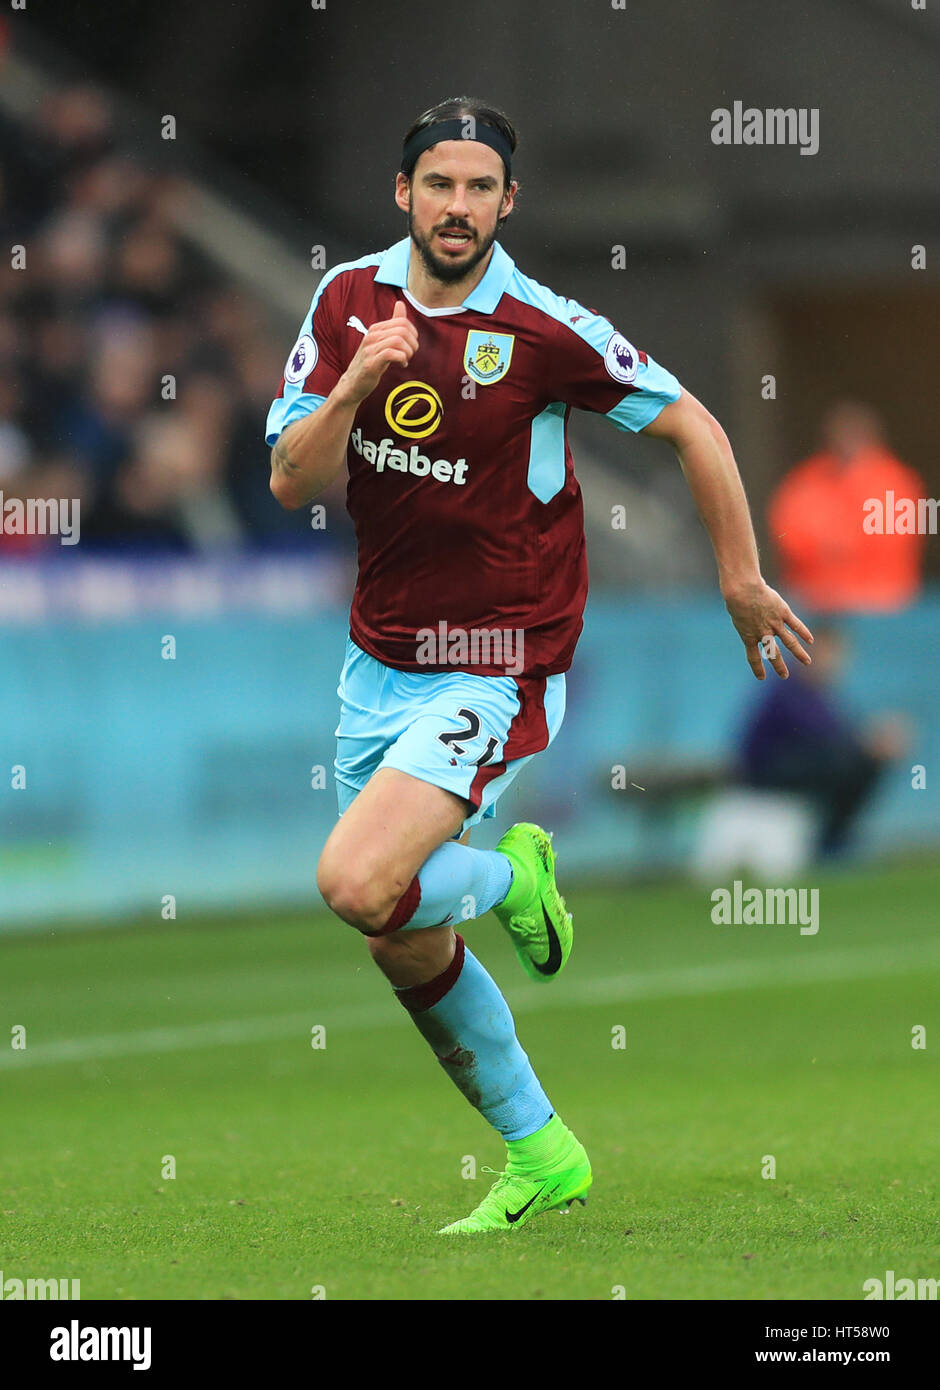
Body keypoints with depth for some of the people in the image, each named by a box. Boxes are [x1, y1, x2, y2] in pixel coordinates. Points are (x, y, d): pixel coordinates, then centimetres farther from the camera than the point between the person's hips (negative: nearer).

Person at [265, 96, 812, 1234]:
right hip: (380, 660, 6)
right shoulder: (349, 299, -1)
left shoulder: (543, 329, -14)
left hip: (495, 669, -6)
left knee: (357, 885, -25)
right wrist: (358, 383, -23)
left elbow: (692, 427, -3)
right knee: (403, 942, 11)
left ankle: (505, 876, 8)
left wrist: (741, 578, 1)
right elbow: (291, 481, -6)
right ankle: (539, 1156, 28)